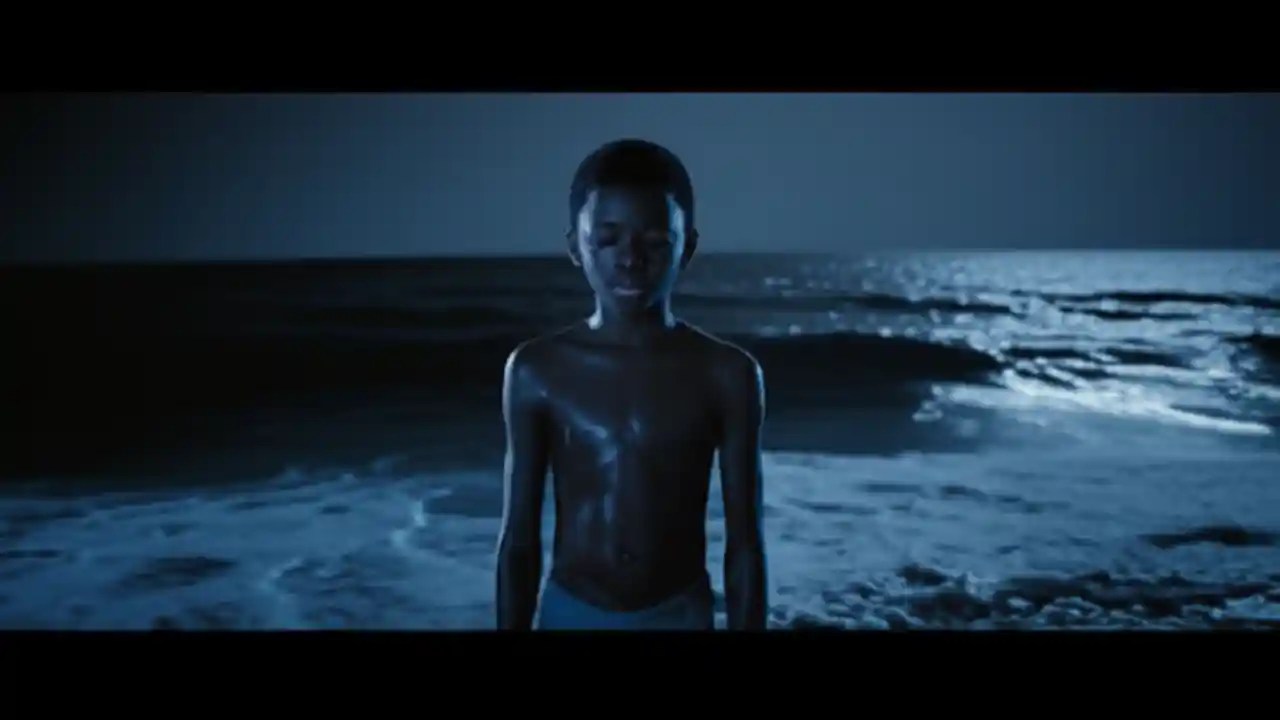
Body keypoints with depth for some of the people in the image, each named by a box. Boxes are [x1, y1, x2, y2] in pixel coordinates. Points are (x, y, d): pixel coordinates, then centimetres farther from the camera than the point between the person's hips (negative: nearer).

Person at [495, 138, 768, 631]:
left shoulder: (728, 374, -9)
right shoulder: (536, 370, -7)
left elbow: (745, 543, -4)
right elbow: (519, 537, -2)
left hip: (680, 617, 0)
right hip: (568, 615, 1)